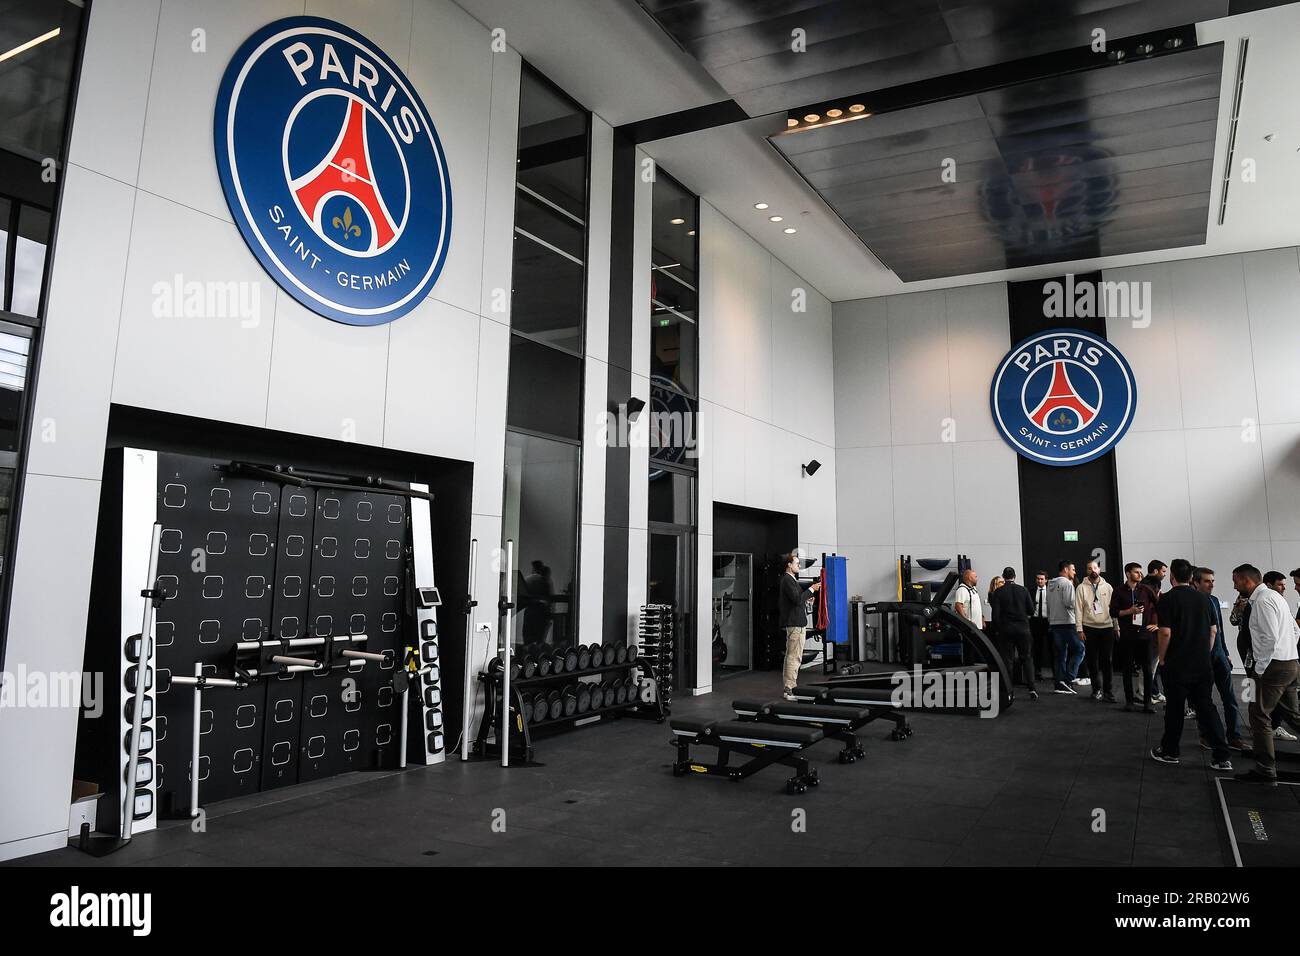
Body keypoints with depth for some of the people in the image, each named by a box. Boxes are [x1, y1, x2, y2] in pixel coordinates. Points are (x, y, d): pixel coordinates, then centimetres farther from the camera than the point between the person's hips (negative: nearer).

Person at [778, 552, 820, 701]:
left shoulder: (791, 579, 18)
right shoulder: (787, 580, -15)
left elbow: (800, 594, 19)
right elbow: (798, 599, -23)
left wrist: (813, 587, 10)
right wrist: (811, 589, -14)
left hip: (795, 622, 11)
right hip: (795, 623, -11)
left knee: (791, 655, 14)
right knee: (795, 657, -9)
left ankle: (788, 688, 21)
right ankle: (789, 690, -8)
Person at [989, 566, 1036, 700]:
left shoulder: (998, 592, -5)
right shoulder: (1023, 590, 0)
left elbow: (995, 613, -8)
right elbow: (1031, 610, 3)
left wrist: (996, 629, 2)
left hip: (1005, 630, -1)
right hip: (1023, 628, 1)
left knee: (1006, 660, 4)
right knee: (1027, 658, 9)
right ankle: (1032, 688, -1)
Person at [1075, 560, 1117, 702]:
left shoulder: (1107, 587, 7)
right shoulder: (1081, 588, 1)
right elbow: (1078, 609, -1)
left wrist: (1117, 628, 3)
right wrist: (1079, 629, -6)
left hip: (1107, 627, 1)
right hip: (1089, 628, -1)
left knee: (1107, 661, 0)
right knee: (1092, 661, 4)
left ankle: (1107, 691, 6)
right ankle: (1097, 689, 15)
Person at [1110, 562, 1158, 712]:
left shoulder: (1145, 590, 5)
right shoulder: (1119, 592, 2)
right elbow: (1113, 612, -1)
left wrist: (1156, 624, 8)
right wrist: (1129, 611, -13)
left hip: (1144, 634, 1)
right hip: (1127, 636, -1)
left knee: (1147, 669, -1)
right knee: (1127, 669, 5)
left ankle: (1147, 702, 6)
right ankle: (1129, 701, 13)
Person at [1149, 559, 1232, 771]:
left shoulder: (1167, 599, -12)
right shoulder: (1202, 598, 6)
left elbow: (1165, 633, -17)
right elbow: (1213, 630, 11)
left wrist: (1161, 658, -4)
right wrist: (1205, 654, 19)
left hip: (1176, 666, -5)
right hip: (1202, 665, 5)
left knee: (1175, 709, 6)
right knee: (1206, 708, 9)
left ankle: (1169, 752, 19)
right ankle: (1222, 757, 5)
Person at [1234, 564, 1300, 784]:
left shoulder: (1262, 601, -16)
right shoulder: (1274, 596, 15)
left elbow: (1270, 638, -23)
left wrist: (1258, 669, -15)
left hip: (1274, 666, -10)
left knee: (1259, 716, -5)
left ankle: (1265, 771, -1)